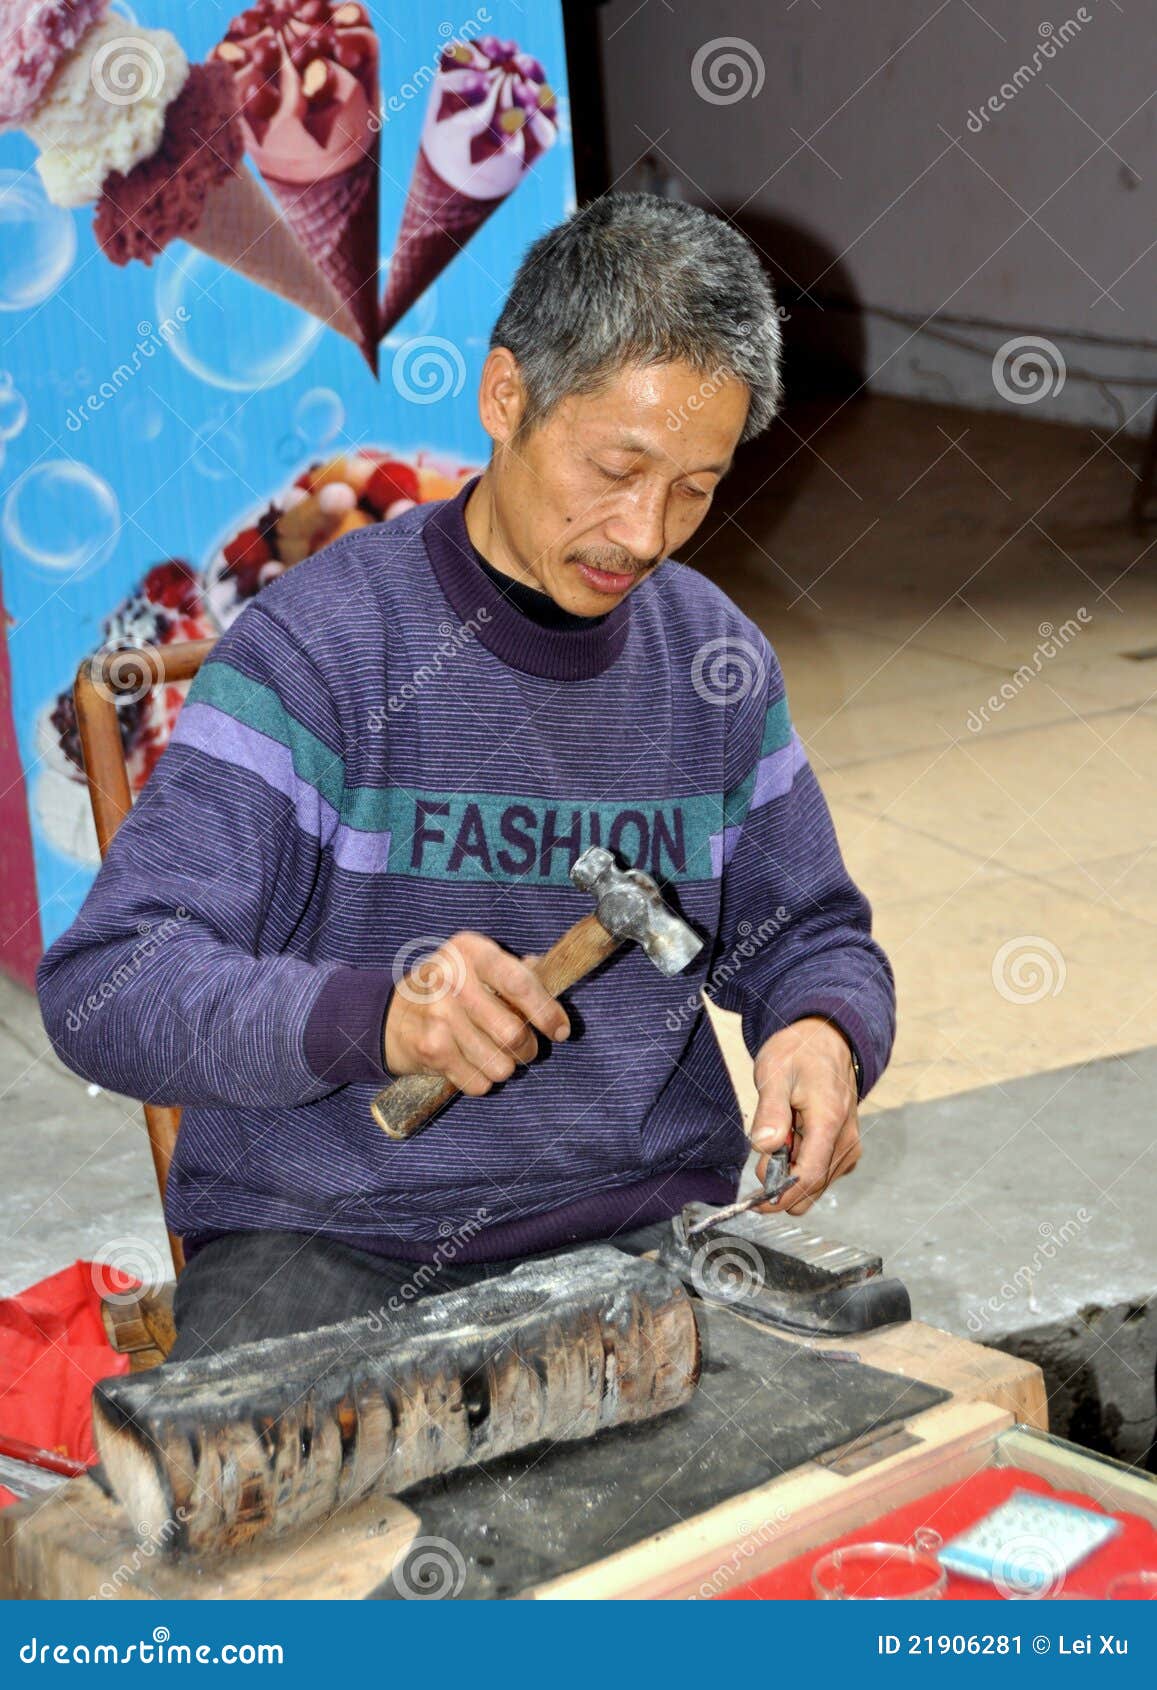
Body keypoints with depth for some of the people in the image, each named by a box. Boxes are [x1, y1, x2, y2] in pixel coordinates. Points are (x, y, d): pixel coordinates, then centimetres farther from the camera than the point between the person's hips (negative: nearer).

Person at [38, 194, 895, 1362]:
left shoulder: (715, 660, 7)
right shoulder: (312, 648, -10)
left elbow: (807, 935, 20)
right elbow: (104, 987, -15)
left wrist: (823, 1036, -5)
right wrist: (371, 1016, -33)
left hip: (645, 1226, 4)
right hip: (322, 1238, -3)